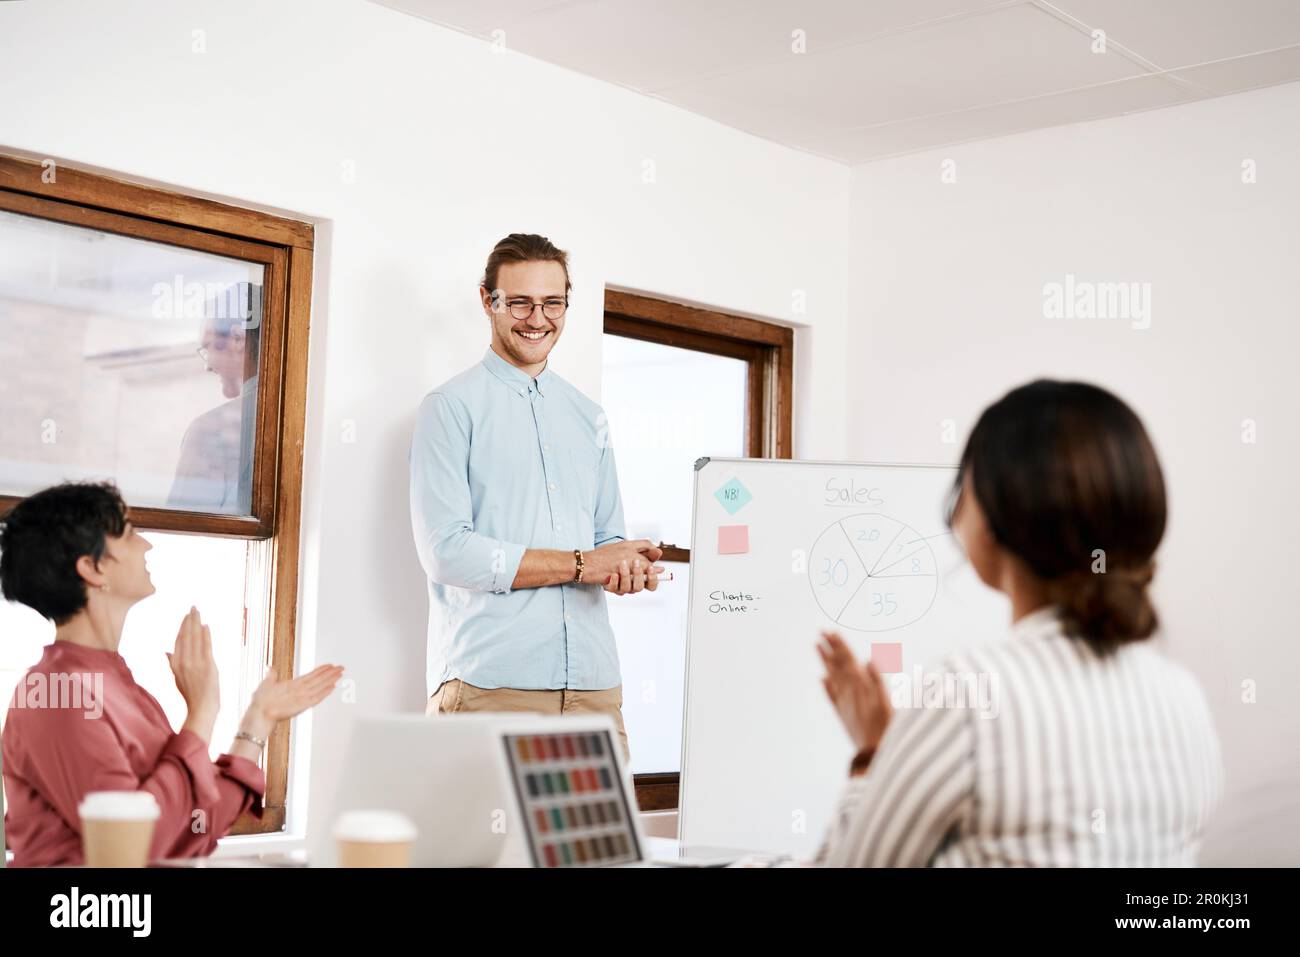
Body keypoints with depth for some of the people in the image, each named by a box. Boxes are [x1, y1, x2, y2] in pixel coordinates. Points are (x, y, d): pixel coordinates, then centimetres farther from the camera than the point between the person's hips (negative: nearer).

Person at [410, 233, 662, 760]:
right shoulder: (452, 407, 1)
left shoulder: (588, 417, 20)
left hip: (592, 680, 5)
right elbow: (446, 551, -9)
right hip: (489, 684, -5)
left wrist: (632, 567, -4)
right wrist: (581, 564, -9)